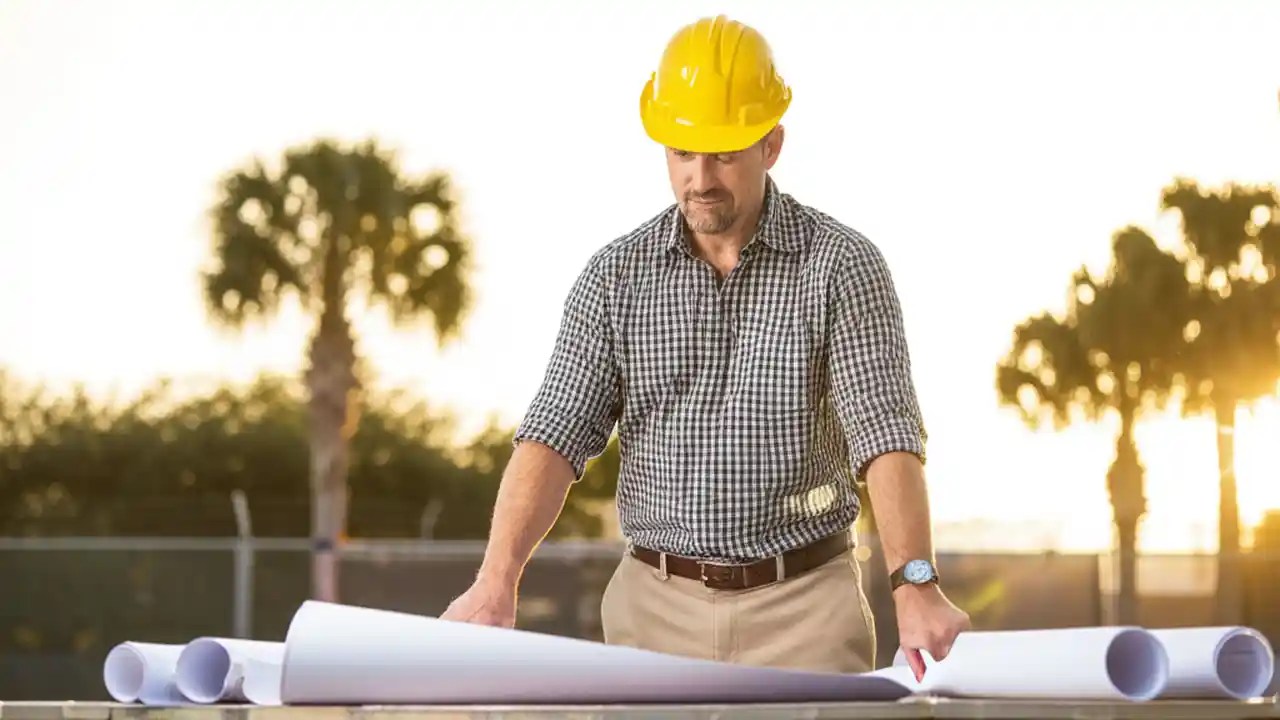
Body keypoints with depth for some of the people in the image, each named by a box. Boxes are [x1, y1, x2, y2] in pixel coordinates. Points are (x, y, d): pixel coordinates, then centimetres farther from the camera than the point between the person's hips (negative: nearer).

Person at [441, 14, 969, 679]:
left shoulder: (840, 264, -5)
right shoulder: (616, 275, 3)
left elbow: (884, 433, -14)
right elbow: (557, 434, -4)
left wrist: (915, 587, -28)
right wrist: (497, 580, -20)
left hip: (804, 604, -2)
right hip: (658, 605, 2)